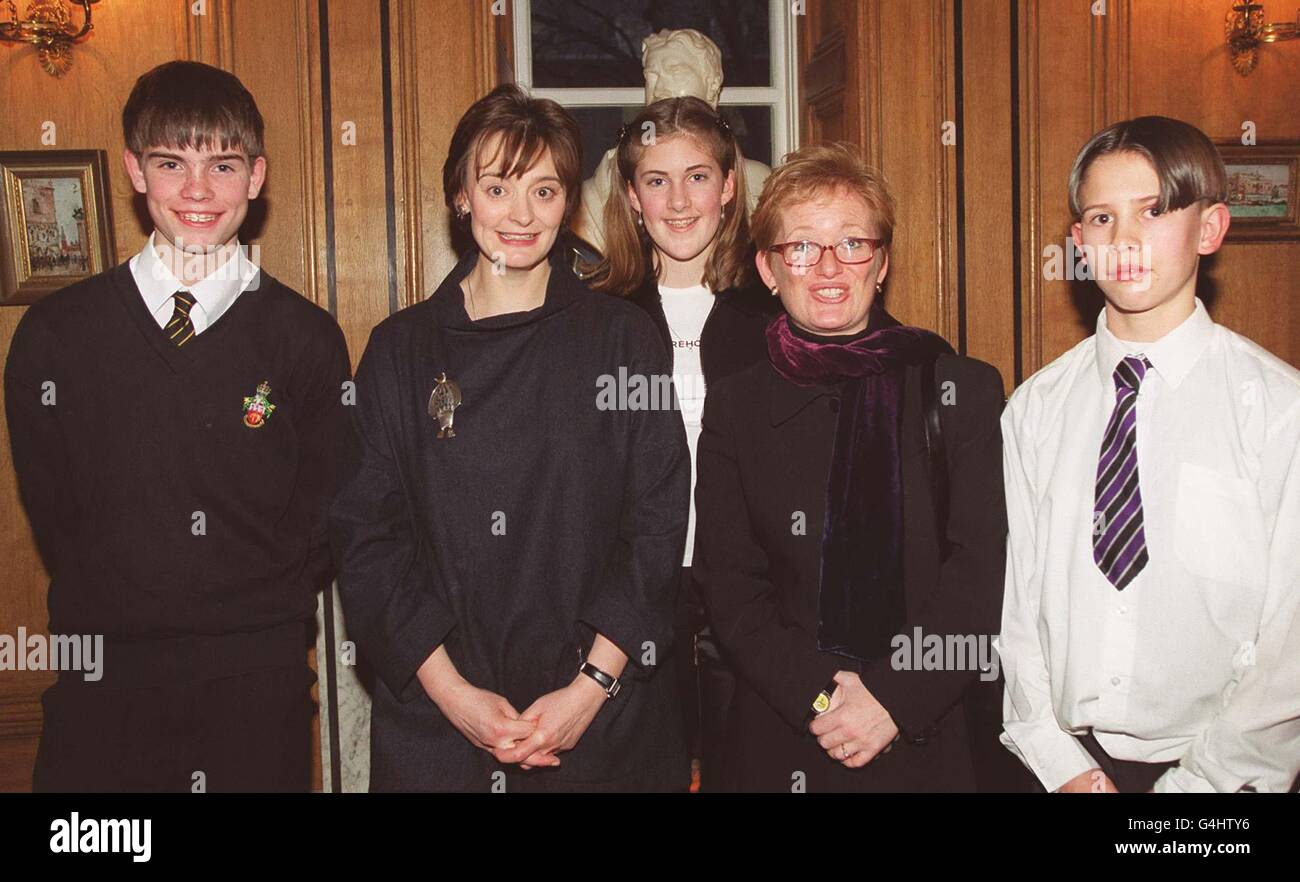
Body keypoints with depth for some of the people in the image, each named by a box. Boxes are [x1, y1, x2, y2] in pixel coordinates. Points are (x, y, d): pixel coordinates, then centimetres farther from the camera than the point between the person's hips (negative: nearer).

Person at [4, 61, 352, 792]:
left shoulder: (306, 336, -1)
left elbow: (326, 506, 5)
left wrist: (265, 608, 0)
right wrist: (109, 605, 5)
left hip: (257, 677, -1)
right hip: (102, 675, 1)